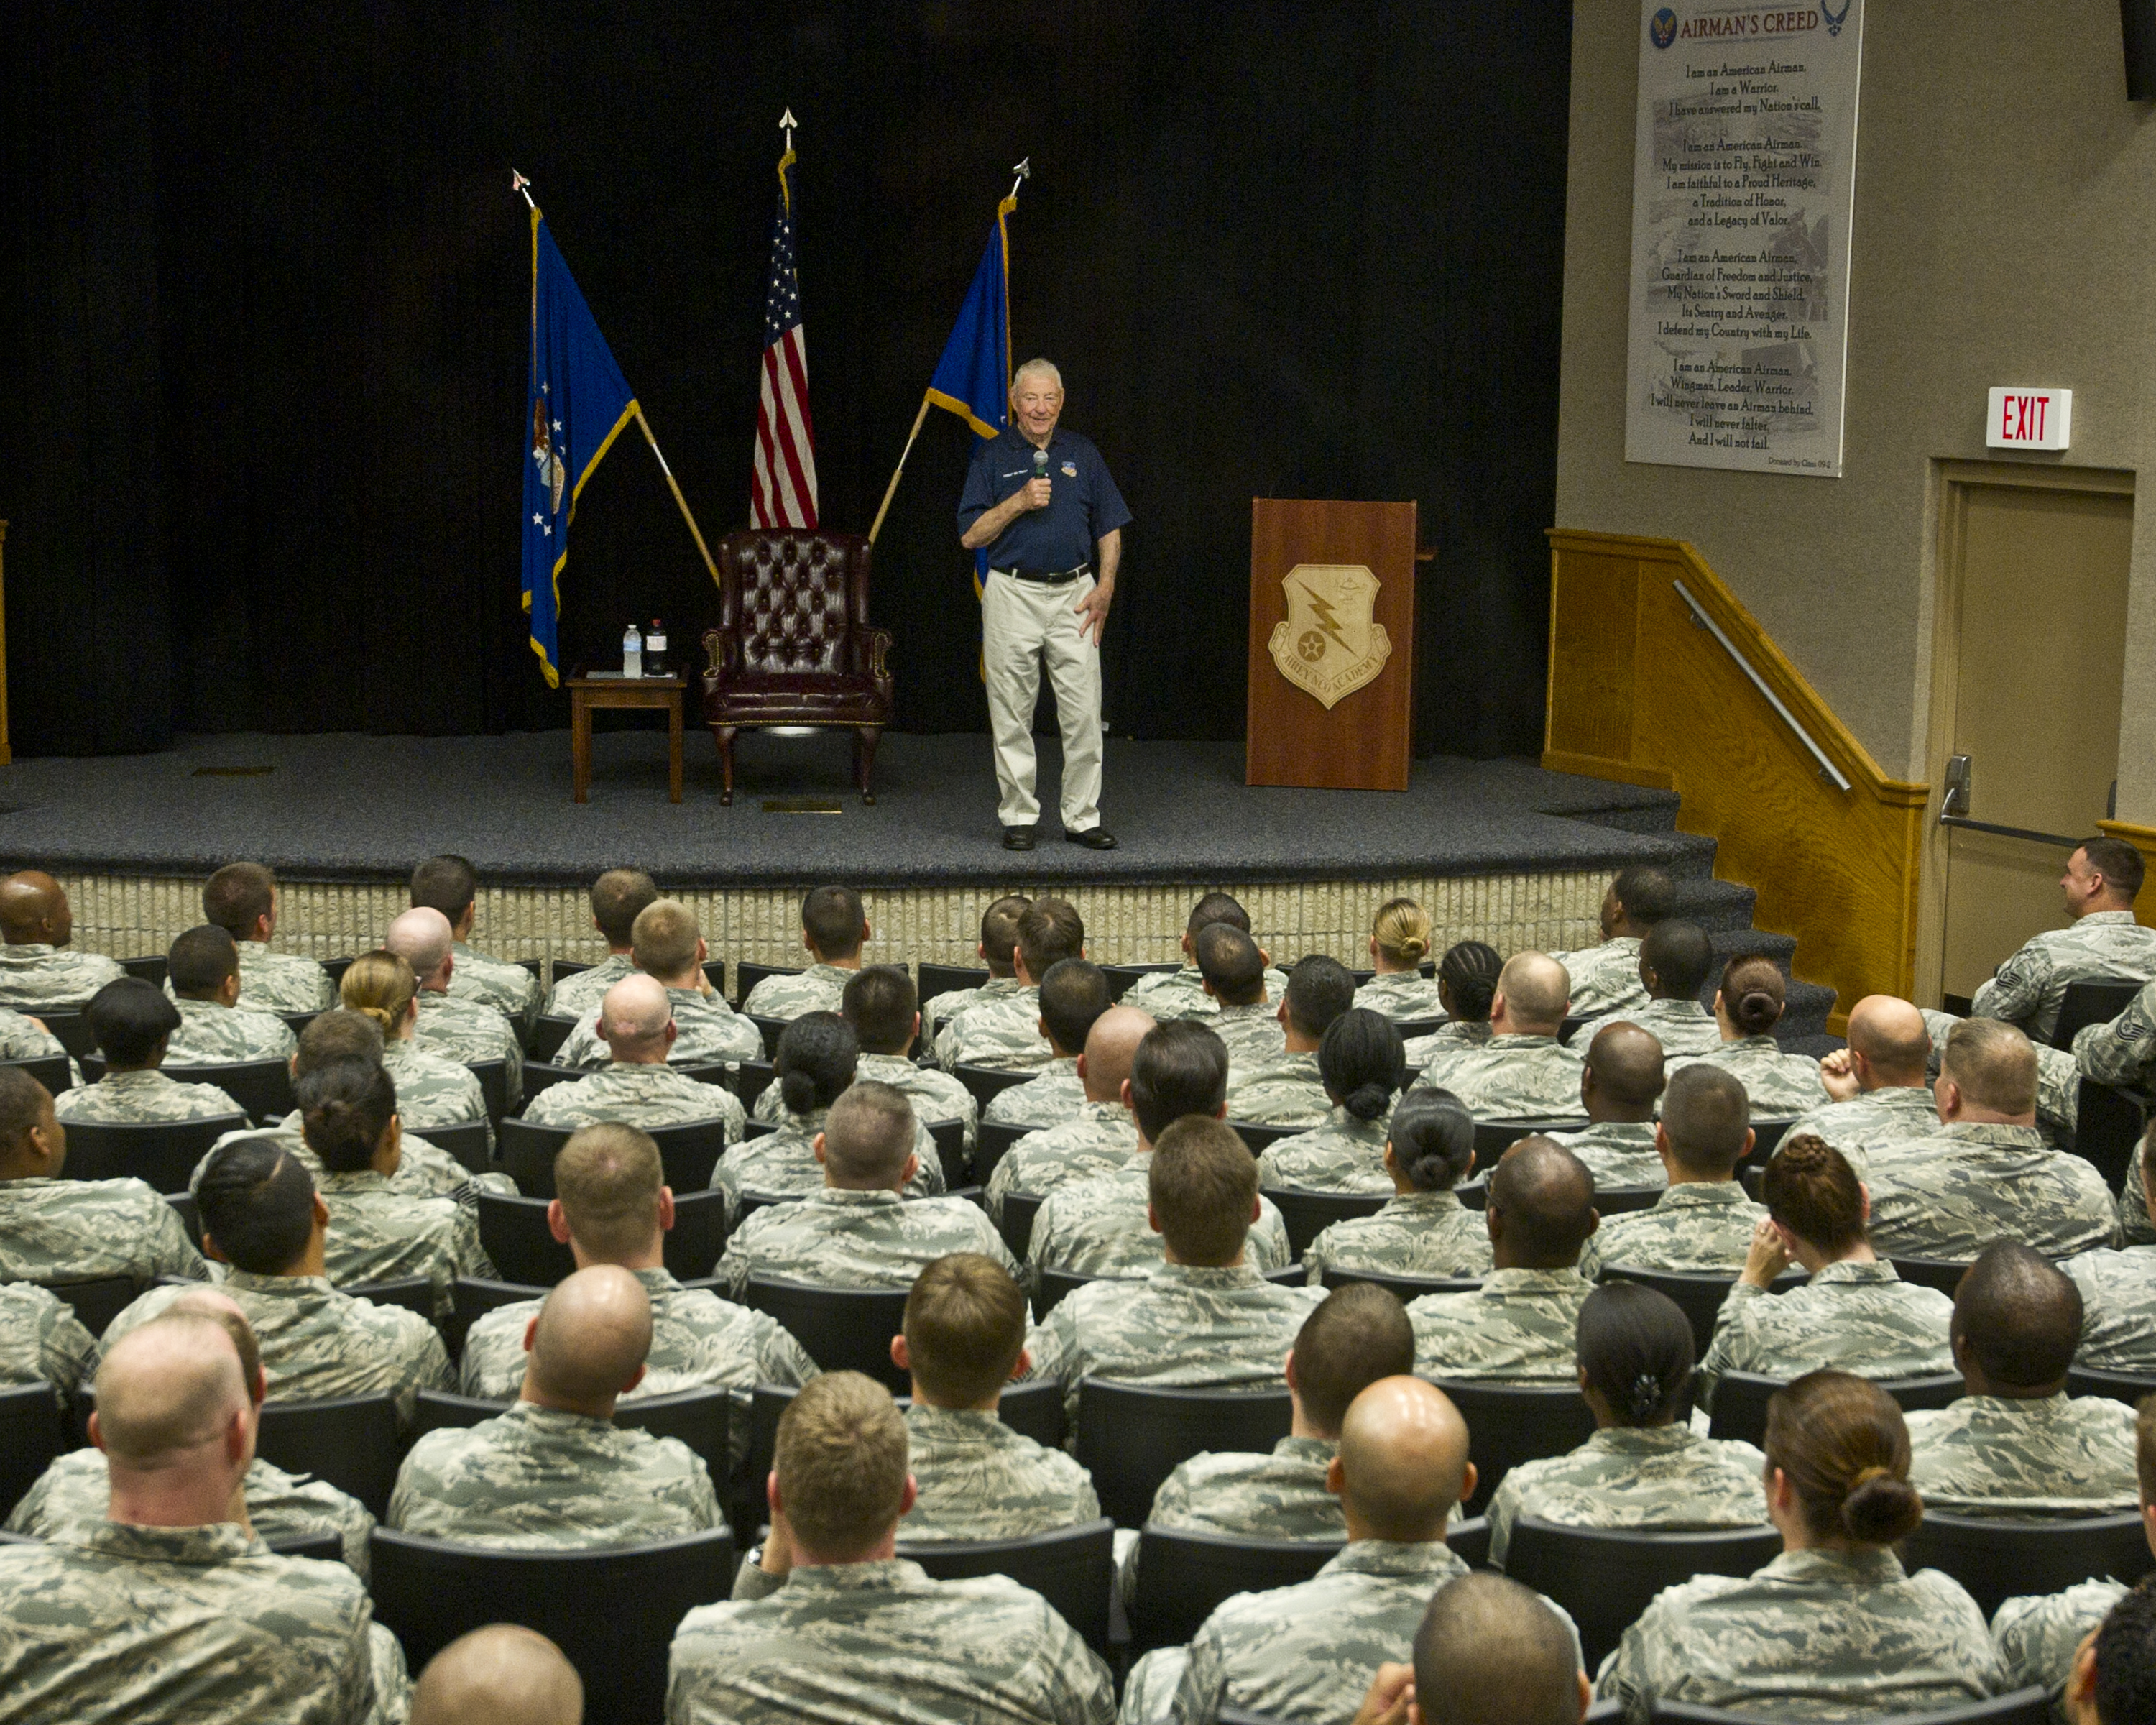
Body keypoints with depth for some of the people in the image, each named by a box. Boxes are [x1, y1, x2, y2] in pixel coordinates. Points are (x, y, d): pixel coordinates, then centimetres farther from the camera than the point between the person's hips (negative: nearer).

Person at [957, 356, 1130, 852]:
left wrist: (1104, 589, -1)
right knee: (1012, 715, 2)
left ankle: (1082, 816, 6)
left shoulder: (1083, 454, 10)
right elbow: (971, 535, -2)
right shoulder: (993, 456, 4)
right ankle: (1018, 816, 11)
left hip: (1075, 595, 2)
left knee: (1084, 713, -1)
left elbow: (1110, 530, 11)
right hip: (1013, 595, -1)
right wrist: (1019, 502, -13)